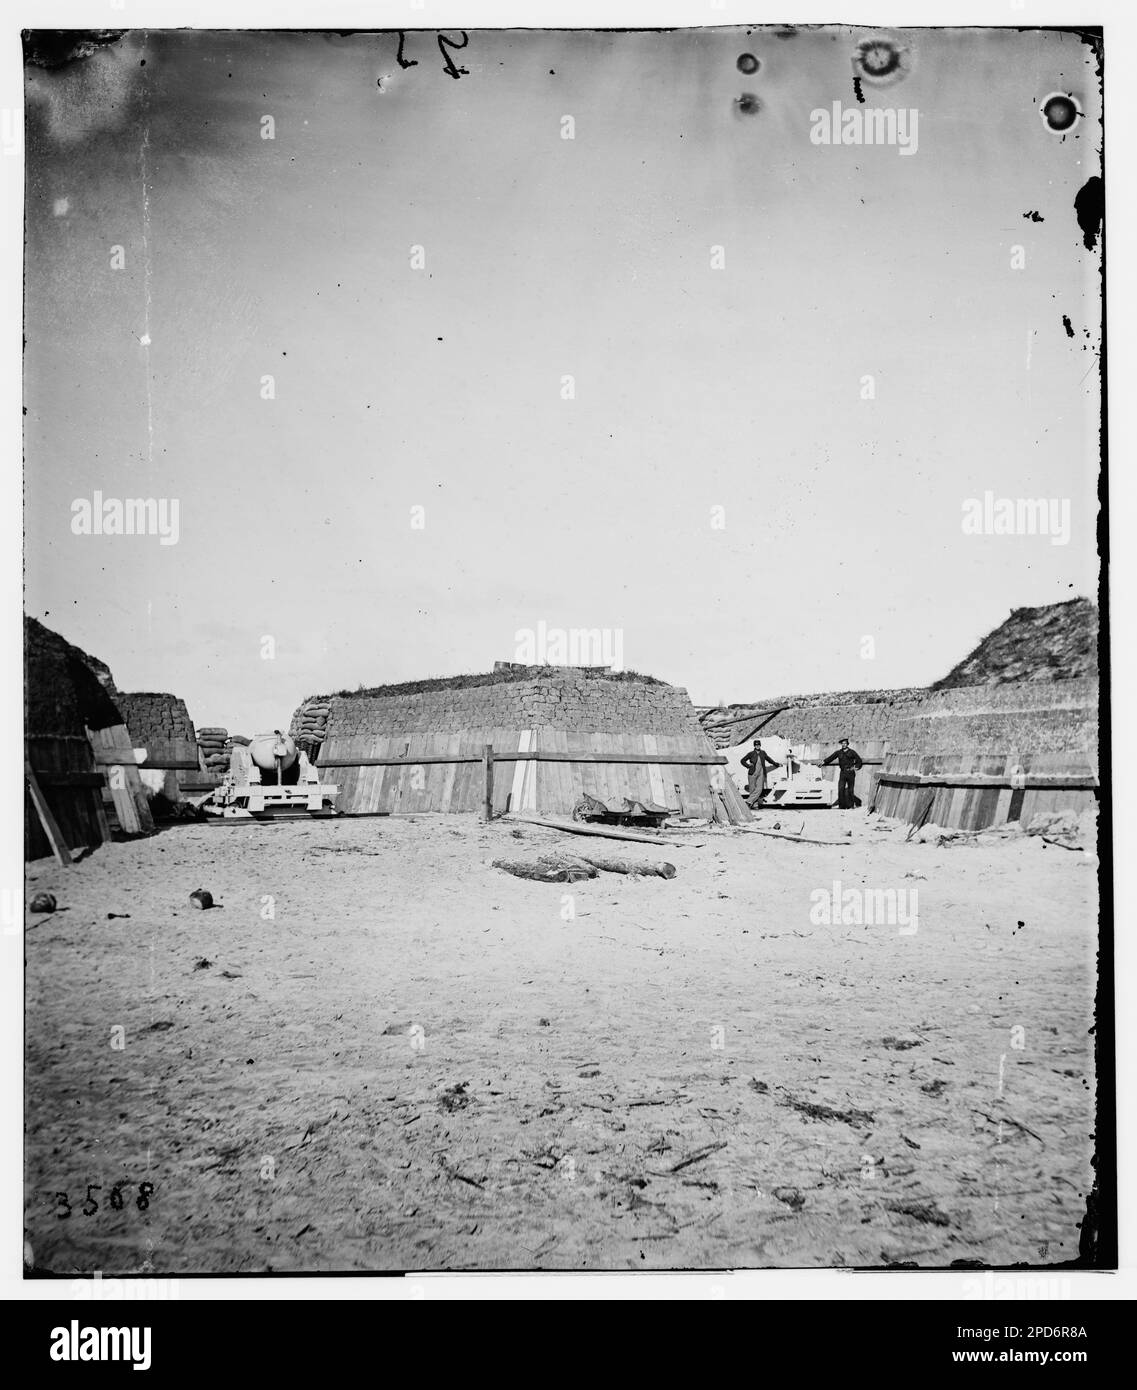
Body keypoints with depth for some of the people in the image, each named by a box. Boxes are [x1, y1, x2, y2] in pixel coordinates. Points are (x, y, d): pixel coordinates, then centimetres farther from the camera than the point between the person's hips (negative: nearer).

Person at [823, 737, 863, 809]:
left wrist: (857, 767, -6)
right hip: (843, 773, 2)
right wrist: (824, 761, -12)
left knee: (850, 790, 1)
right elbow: (831, 757, 1)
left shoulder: (852, 752, 6)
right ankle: (841, 806, -8)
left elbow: (859, 760, 9)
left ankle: (850, 806, 10)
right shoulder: (838, 752, 10)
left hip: (850, 773, -2)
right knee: (840, 789, -10)